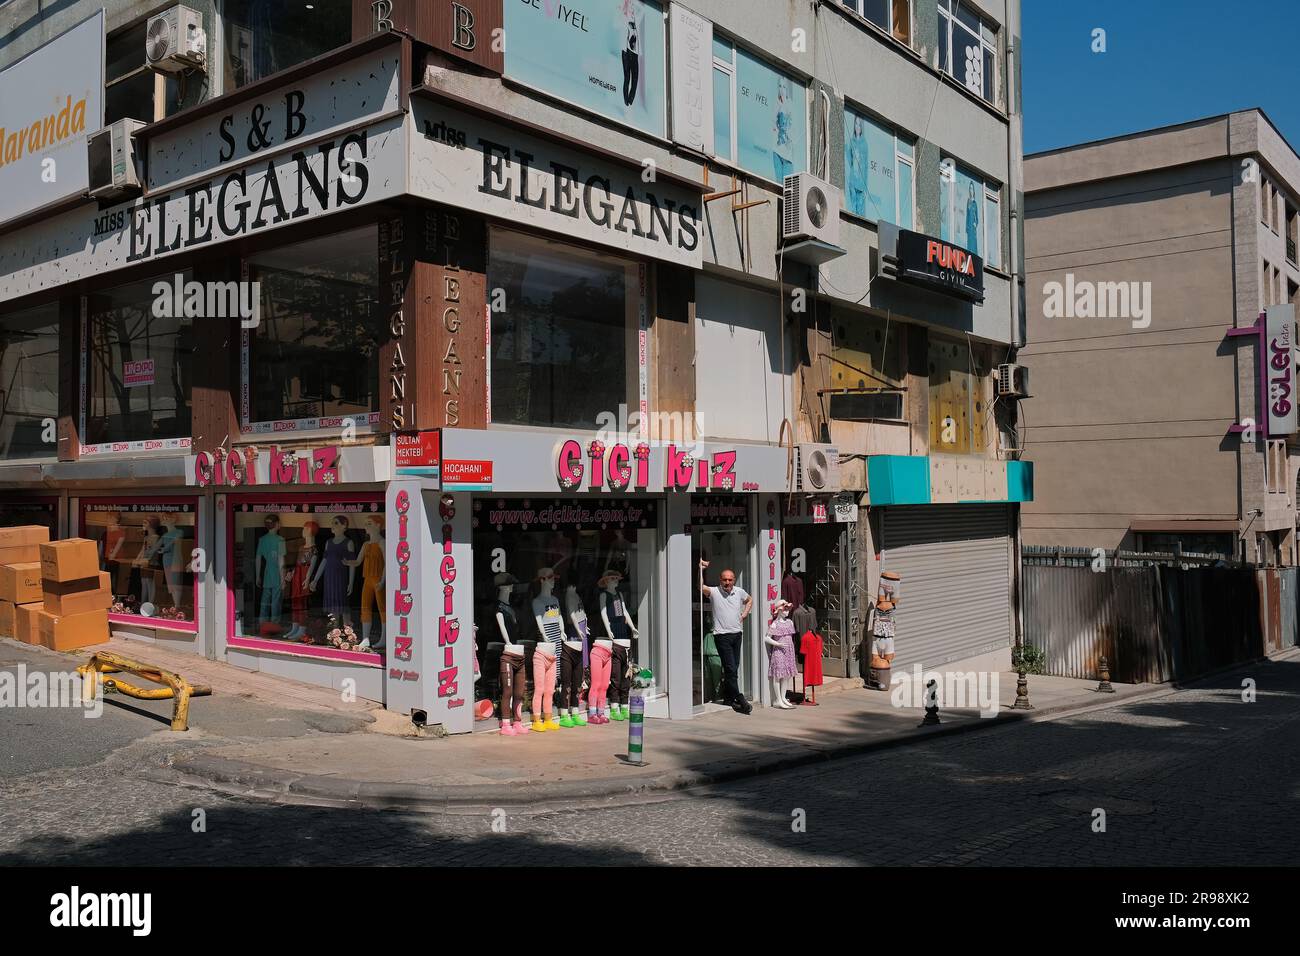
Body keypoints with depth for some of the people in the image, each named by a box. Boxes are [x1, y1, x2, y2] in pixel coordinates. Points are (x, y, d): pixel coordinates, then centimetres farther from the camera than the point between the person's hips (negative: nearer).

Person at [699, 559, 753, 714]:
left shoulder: (739, 592, 9)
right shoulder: (714, 592, -5)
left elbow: (749, 600, 29)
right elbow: (701, 587, -24)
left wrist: (745, 614, 15)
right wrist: (700, 569, -32)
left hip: (737, 634, 5)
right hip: (722, 635, -5)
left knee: (733, 669, 11)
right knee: (731, 669, -10)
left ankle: (728, 698, 22)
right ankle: (739, 699, -9)